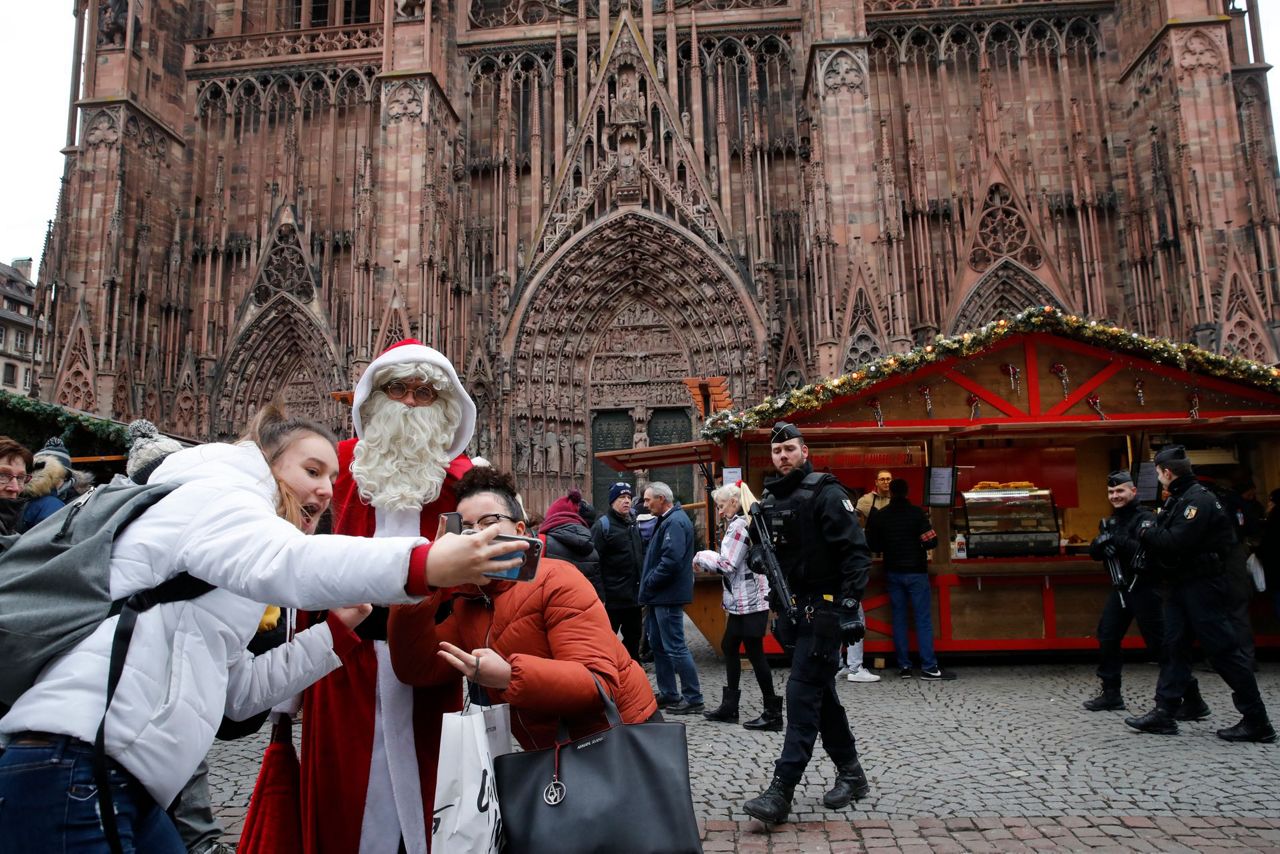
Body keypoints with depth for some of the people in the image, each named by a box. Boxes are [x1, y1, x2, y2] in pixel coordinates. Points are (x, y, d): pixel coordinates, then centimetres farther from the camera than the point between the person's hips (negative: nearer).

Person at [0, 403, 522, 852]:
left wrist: (338, 628, 13)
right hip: (74, 768, -10)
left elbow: (242, 689, 19)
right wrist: (423, 565, -41)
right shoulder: (212, 491, -4)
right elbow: (282, 561, -30)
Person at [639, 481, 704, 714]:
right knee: (658, 644, 16)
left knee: (675, 648, -6)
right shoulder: (667, 520, 17)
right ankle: (668, 694, 25)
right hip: (660, 596, 11)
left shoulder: (675, 522, -17)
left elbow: (672, 560, -28)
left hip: (668, 596, -11)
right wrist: (649, 585, 12)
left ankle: (694, 699, 2)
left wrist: (650, 582, -16)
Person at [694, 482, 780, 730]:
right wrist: (710, 558, 9)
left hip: (749, 601, -10)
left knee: (754, 653, -4)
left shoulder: (738, 525, -15)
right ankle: (729, 707, 23)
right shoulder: (746, 522, 15)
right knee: (728, 647, 15)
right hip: (743, 600, 10)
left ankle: (772, 713, 4)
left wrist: (701, 558, -4)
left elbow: (726, 565, -18)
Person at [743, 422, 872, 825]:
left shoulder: (825, 493, -11)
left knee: (802, 691, -11)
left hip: (825, 606, -8)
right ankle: (851, 773, 30)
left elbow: (856, 551, -17)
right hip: (798, 608, 8)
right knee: (820, 692, 15)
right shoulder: (770, 500, 11)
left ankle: (781, 791, -9)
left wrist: (849, 604, -23)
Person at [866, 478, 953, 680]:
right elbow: (931, 542, -14)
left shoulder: (879, 516, 0)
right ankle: (929, 668, -3)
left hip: (893, 572, 3)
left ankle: (904, 666, 9)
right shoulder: (917, 513, -9)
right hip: (916, 571, -3)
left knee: (899, 618, 8)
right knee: (923, 619, -1)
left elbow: (873, 546, 3)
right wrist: (918, 543, 7)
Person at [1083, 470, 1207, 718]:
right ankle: (1111, 694, 19)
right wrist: (1101, 543, -13)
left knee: (1160, 644, -8)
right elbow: (1095, 553, 8)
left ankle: (1193, 700, 0)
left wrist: (1117, 540, -30)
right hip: (1121, 587, 8)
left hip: (1144, 588, -8)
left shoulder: (1145, 518, -11)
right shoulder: (1111, 521, 13)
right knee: (1107, 638, 9)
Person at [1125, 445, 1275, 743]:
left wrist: (1146, 533, -11)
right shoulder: (1177, 499, 15)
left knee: (1224, 650, -3)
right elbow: (1166, 537, 13)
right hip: (1179, 585, 10)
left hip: (1202, 585, -10)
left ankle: (1257, 721, 6)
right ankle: (1164, 713, 11)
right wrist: (1150, 535, -5)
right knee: (1174, 646, 8)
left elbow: (1177, 542, -25)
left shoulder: (1198, 500, -16)